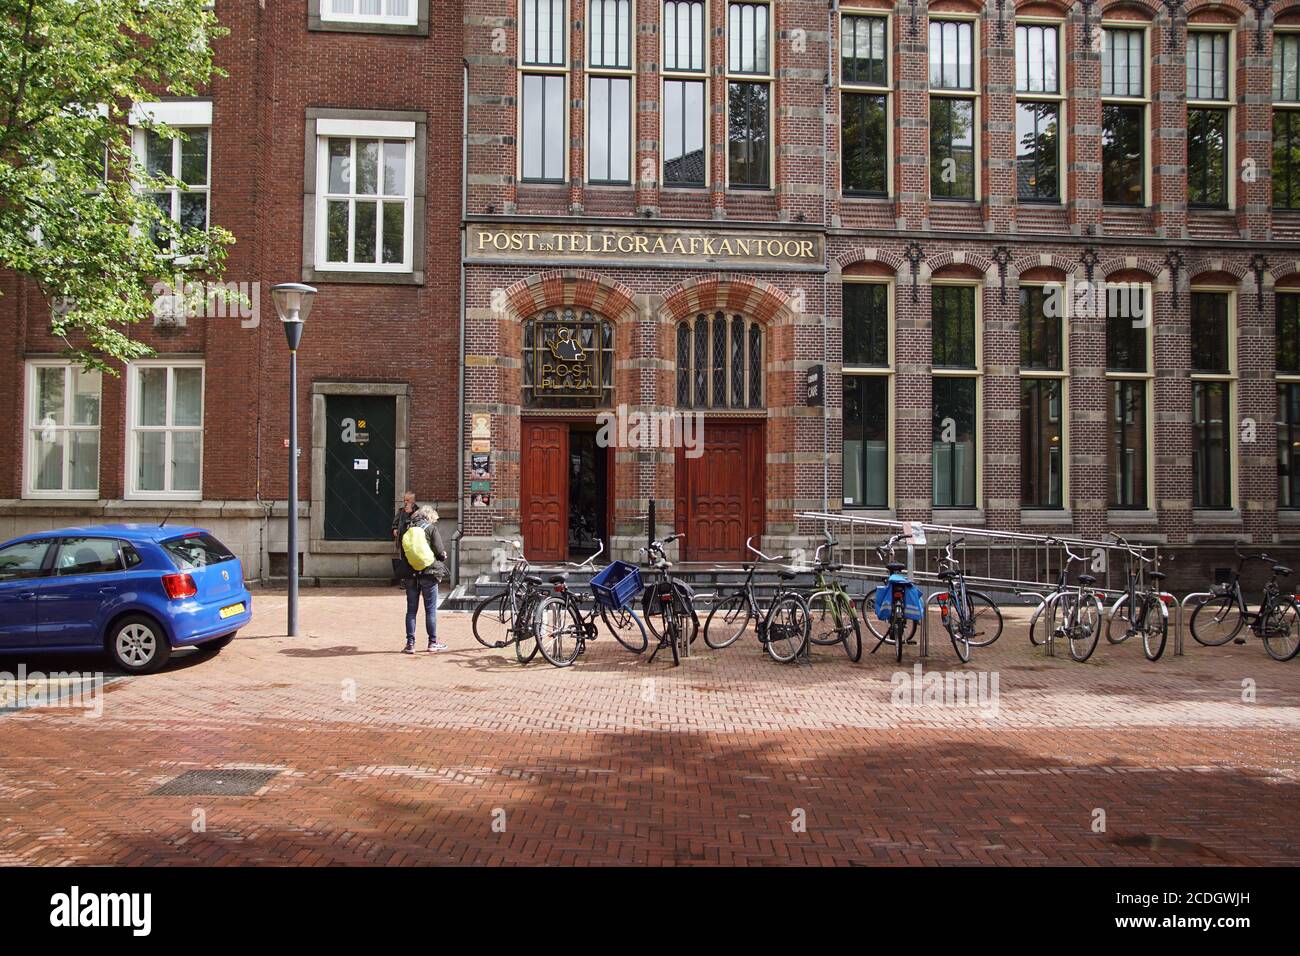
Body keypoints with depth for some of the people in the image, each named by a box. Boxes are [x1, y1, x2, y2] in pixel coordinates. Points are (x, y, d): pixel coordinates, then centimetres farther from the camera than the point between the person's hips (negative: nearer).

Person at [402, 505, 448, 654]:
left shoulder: (406, 528, 6)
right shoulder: (431, 528, -5)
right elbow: (440, 552, -10)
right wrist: (444, 555, 11)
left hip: (410, 574, 3)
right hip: (428, 573, -3)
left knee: (411, 610, 10)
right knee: (431, 610, 7)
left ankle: (410, 643, 9)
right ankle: (433, 642, 13)